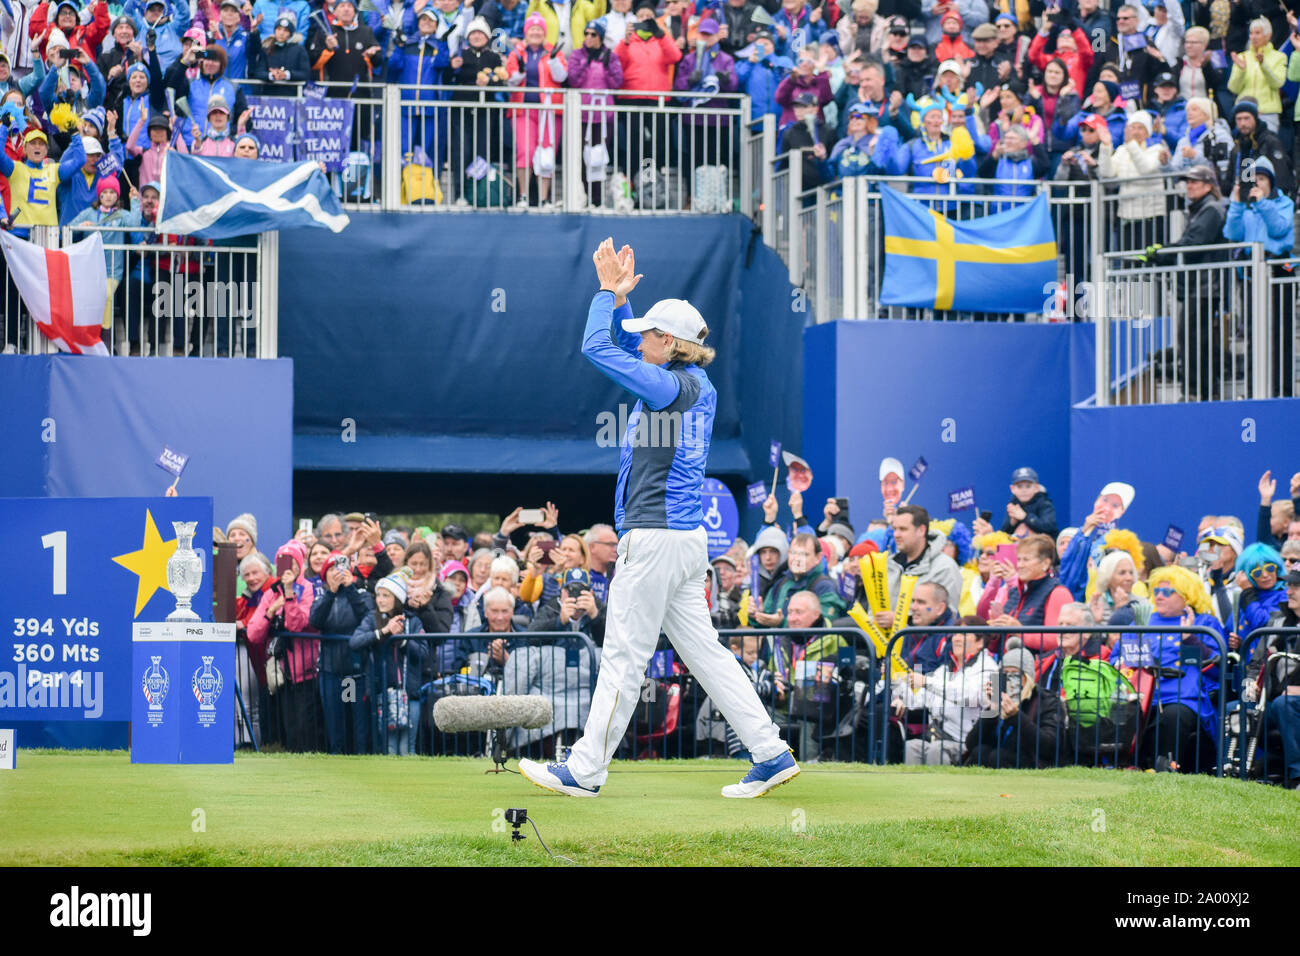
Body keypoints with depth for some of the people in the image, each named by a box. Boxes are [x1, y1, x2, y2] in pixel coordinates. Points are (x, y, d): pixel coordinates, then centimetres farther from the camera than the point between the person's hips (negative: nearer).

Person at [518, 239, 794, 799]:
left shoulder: (670, 388, -15)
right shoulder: (699, 385, 12)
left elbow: (597, 348, -16)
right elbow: (631, 348, 28)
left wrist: (609, 294, -3)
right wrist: (619, 296, 17)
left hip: (655, 538, -10)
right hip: (687, 538, 10)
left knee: (624, 656, -4)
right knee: (703, 650, 10)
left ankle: (586, 770, 0)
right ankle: (770, 753, 7)